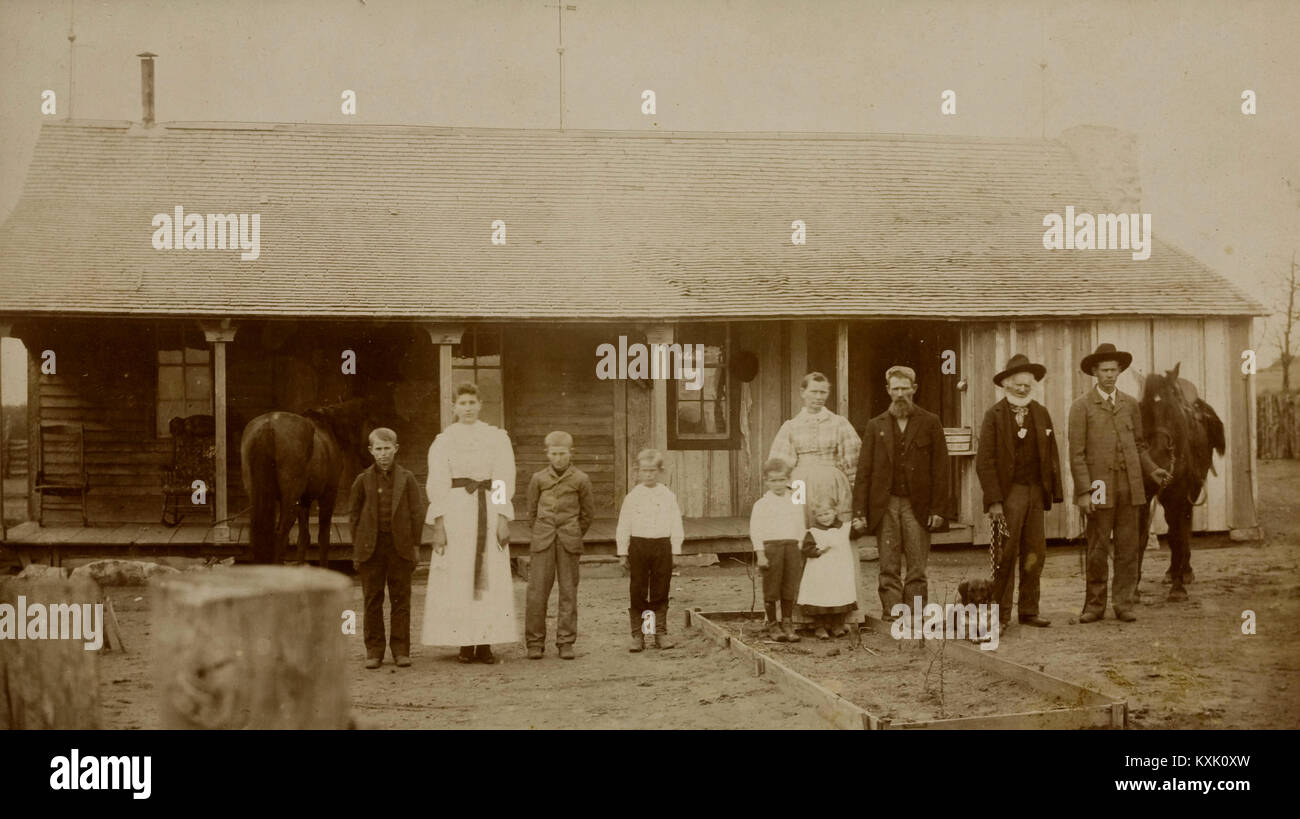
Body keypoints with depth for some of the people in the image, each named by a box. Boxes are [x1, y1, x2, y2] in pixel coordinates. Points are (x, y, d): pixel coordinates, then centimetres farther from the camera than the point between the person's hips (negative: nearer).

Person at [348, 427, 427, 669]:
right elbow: (354, 513, 7)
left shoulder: (406, 478, 2)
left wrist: (415, 545, 0)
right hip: (370, 546, 0)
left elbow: (417, 512, 4)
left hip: (400, 545, 0)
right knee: (372, 599, 3)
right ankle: (374, 650, 10)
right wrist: (357, 548, 4)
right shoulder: (363, 480, 4)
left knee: (401, 599, 3)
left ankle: (400, 649, 10)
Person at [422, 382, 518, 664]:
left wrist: (503, 519, -7)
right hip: (455, 511, -1)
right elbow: (437, 485, 0)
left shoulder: (497, 438, 8)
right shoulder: (442, 442, 6)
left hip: (488, 512, 1)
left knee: (490, 577, -3)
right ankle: (465, 644, 2)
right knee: (458, 578, -2)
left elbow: (504, 481, 3)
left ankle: (485, 644, 0)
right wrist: (438, 525, -9)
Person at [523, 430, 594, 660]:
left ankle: (565, 643, 7)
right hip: (543, 541, 1)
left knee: (568, 592, 1)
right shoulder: (539, 479, 5)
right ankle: (535, 643, 3)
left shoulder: (581, 480, 1)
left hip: (569, 542, -1)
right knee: (537, 592, -4)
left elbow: (588, 512, 12)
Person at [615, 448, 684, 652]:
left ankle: (660, 633, 14)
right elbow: (623, 526, 5)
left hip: (662, 545, 1)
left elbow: (676, 525, 7)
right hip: (638, 545, -1)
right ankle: (637, 635, 6)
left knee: (660, 593, 5)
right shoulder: (632, 497, 3)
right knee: (637, 593, 1)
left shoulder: (668, 496, 5)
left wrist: (675, 550, 2)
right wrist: (622, 553, 3)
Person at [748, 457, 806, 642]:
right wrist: (760, 555, -10)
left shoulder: (796, 502, 12)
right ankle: (771, 624, 11)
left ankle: (787, 623, 13)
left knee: (790, 587, 5)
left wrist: (802, 553, 11)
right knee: (771, 588, 1)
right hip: (771, 546, -3)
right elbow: (755, 531, -4)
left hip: (792, 547, 3)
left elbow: (801, 528, 16)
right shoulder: (762, 504, 0)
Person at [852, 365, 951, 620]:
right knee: (888, 567, 0)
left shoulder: (930, 423, 7)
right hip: (885, 505, 1)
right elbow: (864, 471, 7)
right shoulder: (875, 426, 11)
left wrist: (938, 508, -5)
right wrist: (859, 511, -2)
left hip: (917, 505, -1)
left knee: (917, 567, -1)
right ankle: (891, 613, 3)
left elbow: (940, 468, 3)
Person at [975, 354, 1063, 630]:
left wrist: (1054, 492, 5)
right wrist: (994, 501, -14)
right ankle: (1000, 613, 2)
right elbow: (984, 460, -7)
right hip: (1008, 492, -5)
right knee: (1006, 555, -5)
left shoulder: (1041, 413, 12)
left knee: (1035, 554, 6)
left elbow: (1052, 455, 14)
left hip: (1036, 492, 5)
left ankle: (1029, 610, 15)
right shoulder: (994, 415, -3)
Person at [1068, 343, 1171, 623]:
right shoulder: (1082, 406, -1)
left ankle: (1124, 604, 9)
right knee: (1097, 550, -1)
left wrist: (1152, 470, 3)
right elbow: (1077, 453, -5)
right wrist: (1084, 491, -12)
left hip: (1129, 486, 4)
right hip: (1099, 487, -4)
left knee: (1127, 548, 3)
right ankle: (1095, 605, 8)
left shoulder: (1130, 404, 13)